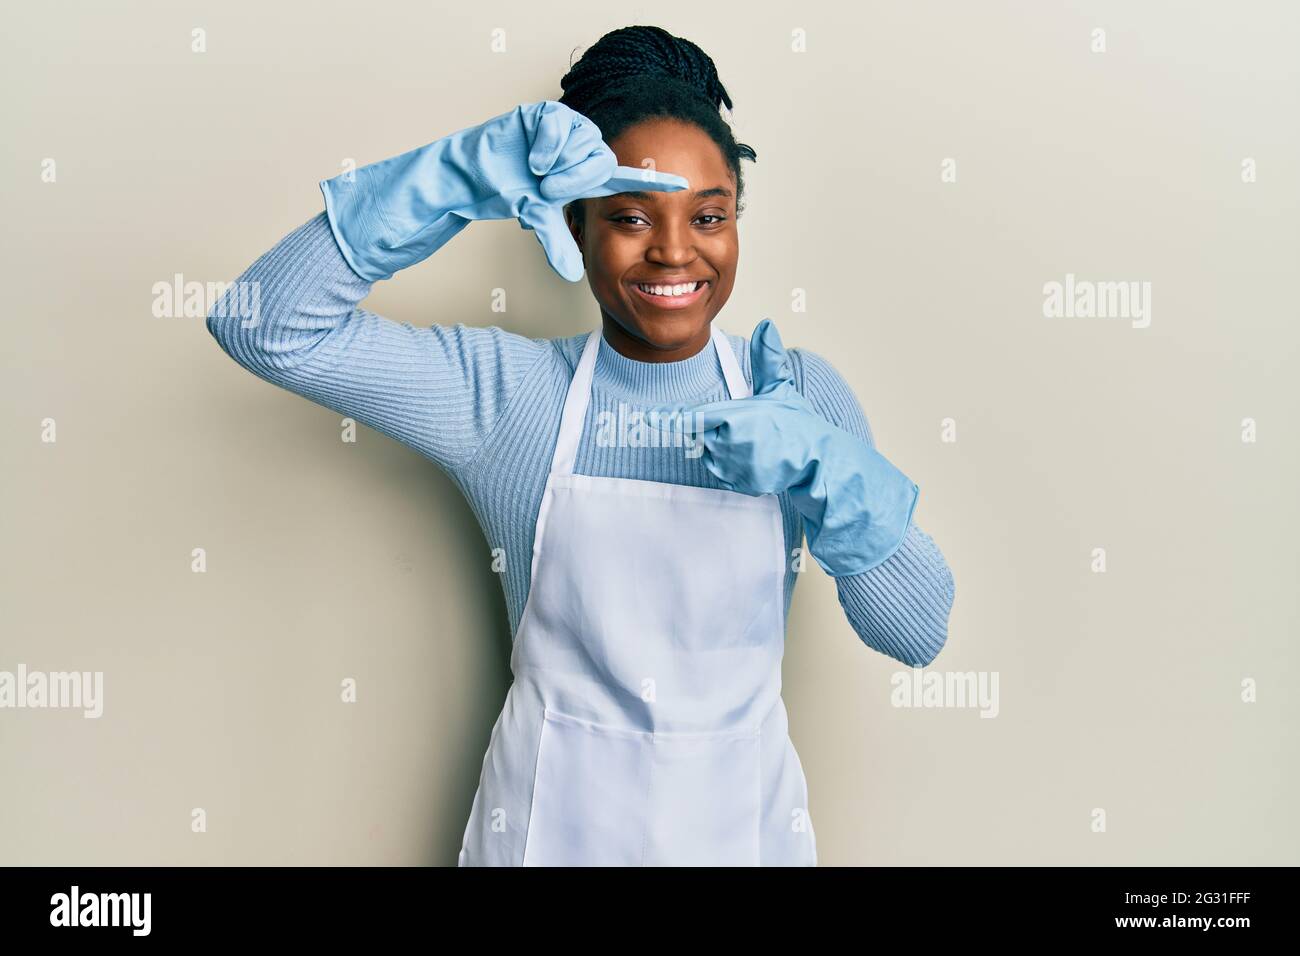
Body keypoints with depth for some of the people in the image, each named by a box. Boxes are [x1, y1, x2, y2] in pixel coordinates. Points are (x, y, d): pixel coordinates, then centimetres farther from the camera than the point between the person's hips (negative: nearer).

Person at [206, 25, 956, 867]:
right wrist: (465, 176, -25)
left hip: (744, 821, 2)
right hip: (551, 822, -1)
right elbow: (265, 325, -18)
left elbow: (919, 633, -6)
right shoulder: (502, 391, -10)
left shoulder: (801, 391, -5)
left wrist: (823, 465, -21)